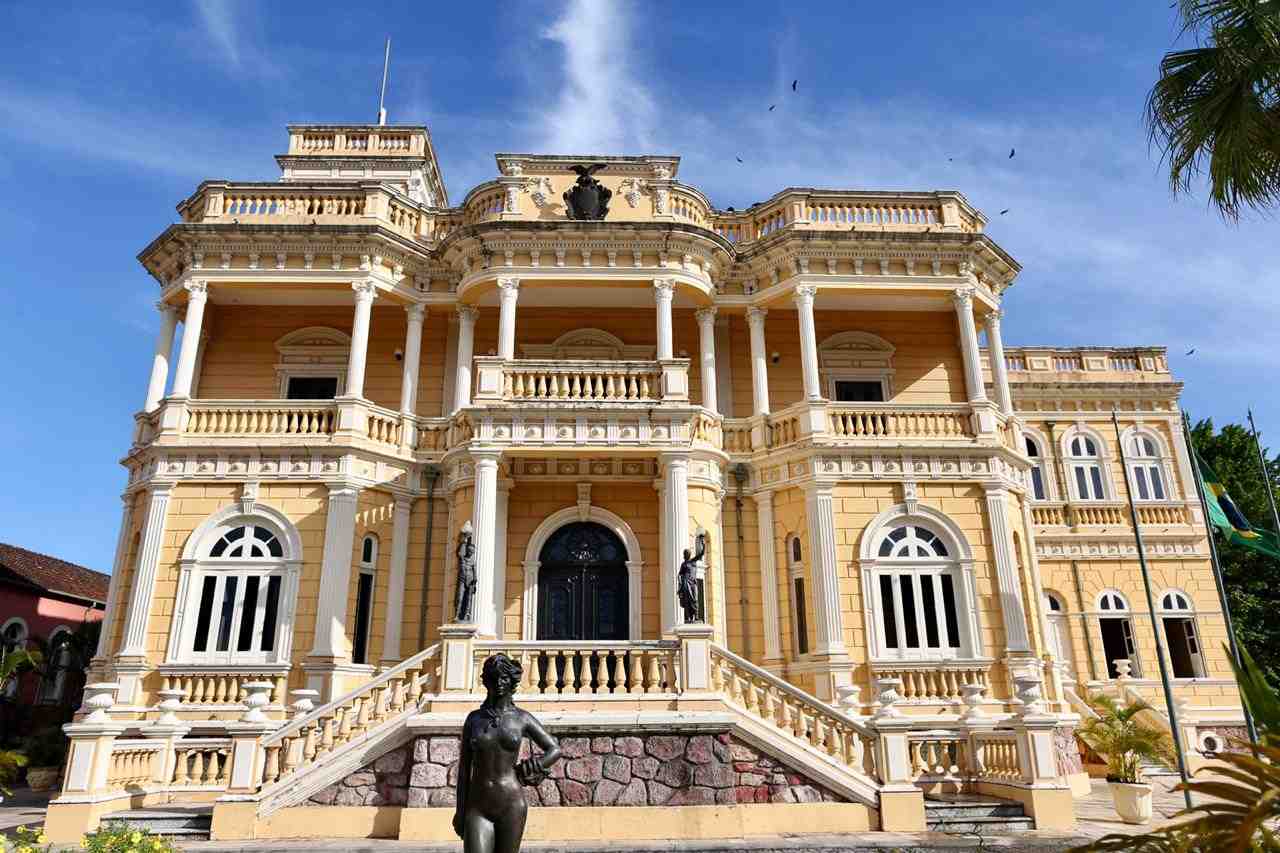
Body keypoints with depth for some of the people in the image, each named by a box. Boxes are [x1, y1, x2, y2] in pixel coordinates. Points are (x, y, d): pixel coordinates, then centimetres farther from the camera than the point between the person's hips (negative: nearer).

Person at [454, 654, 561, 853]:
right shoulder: (474, 718, 6)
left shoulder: (522, 718, 3)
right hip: (478, 806, 1)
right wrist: (460, 810, 7)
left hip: (511, 804, 0)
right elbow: (464, 766, 9)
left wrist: (524, 771, 4)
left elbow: (555, 749, 10)